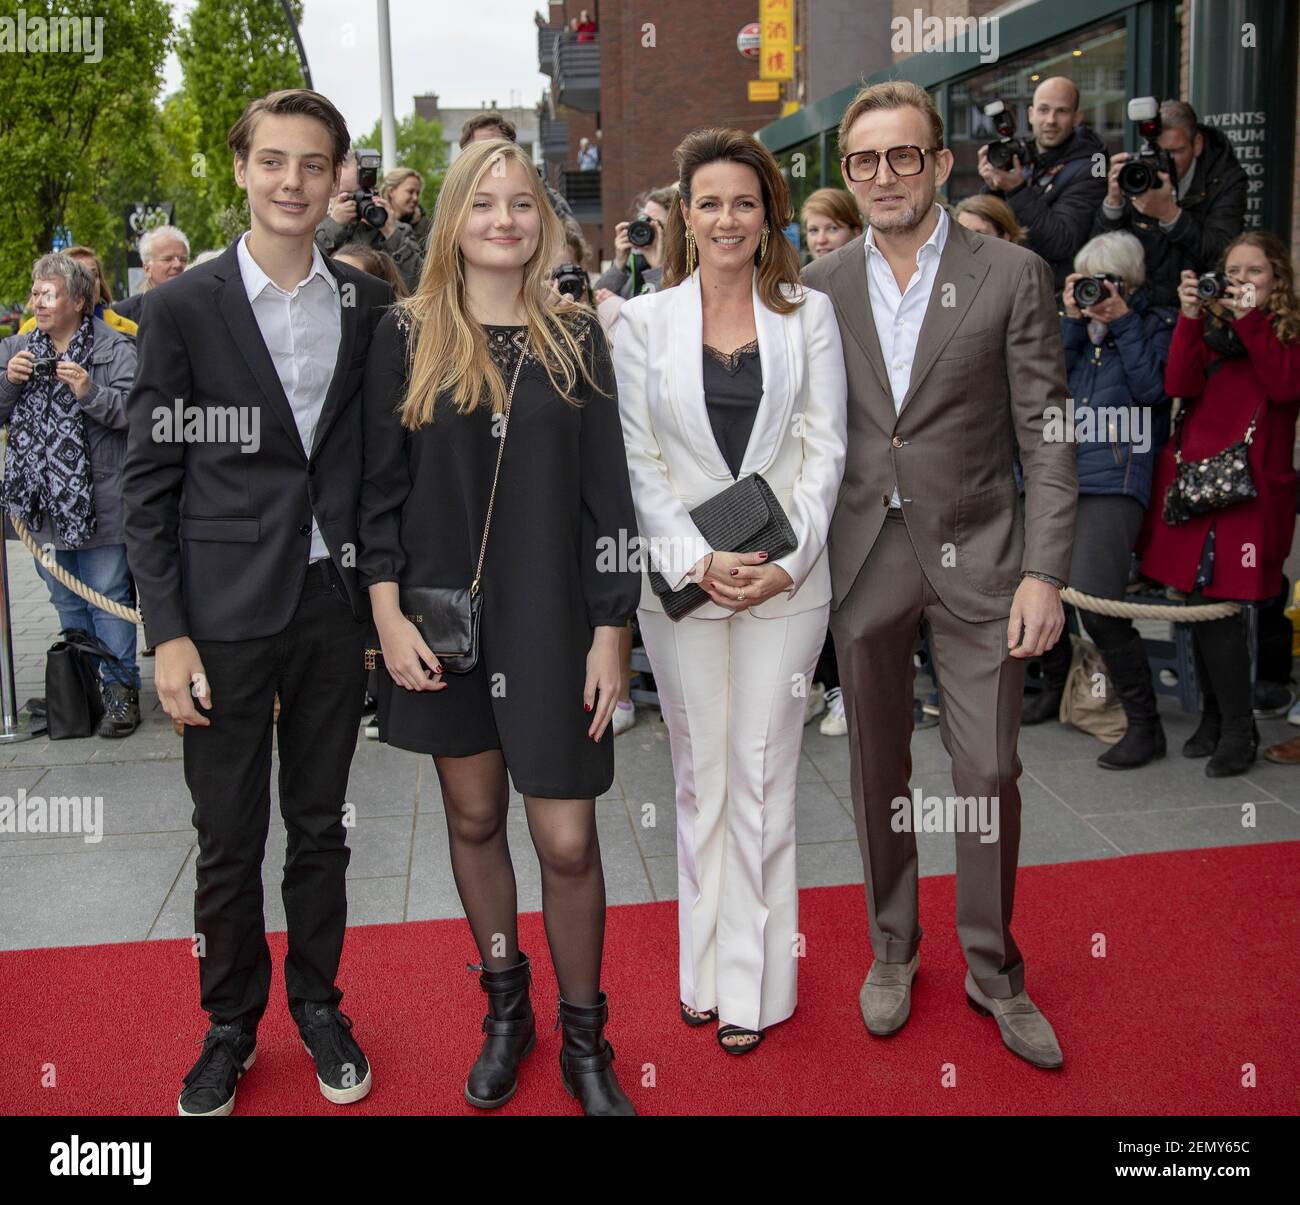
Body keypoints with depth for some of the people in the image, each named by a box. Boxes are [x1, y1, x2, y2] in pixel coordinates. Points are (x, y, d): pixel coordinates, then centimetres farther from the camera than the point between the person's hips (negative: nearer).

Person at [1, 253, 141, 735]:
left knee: (108, 599, -1)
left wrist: (90, 393, -26)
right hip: (42, 503, 6)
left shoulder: (114, 348, -5)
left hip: (98, 504, -5)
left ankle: (120, 690, 8)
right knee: (68, 603, 15)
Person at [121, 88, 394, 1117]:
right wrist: (167, 632, -8)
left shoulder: (370, 303, 4)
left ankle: (319, 1004, 33)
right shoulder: (184, 307, -3)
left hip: (334, 604, 2)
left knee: (321, 826, 14)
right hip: (226, 611, -2)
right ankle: (231, 1024, 29)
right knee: (229, 840, 9)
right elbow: (149, 479, -3)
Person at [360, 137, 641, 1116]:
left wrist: (610, 631, -4)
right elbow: (382, 487, 2)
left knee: (568, 841, -1)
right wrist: (389, 615, -6)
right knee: (474, 818, 13)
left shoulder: (578, 339, 2)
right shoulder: (408, 338, 2)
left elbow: (607, 494, 1)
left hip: (551, 622, -1)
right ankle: (506, 1012, 34)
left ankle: (585, 1041, 20)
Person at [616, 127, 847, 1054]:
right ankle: (705, 969, 24)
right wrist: (698, 558, -13)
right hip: (682, 580, 1)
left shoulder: (809, 316, 5)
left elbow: (824, 449, 1)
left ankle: (753, 984, 16)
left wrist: (787, 558, -11)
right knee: (699, 773, 10)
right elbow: (639, 460, -1)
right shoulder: (644, 322, 4)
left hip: (786, 580, 0)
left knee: (763, 776, 4)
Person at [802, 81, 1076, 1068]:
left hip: (976, 557, -2)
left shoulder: (1013, 276, -4)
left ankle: (993, 969, 23)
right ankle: (893, 950, 32)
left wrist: (1044, 572, -11)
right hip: (862, 560, 2)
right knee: (878, 770, 12)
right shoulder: (820, 286, 4)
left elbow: (1046, 436, -5)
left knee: (991, 774, 2)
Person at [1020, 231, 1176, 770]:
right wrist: (1072, 320, -1)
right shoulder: (1072, 319, 17)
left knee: (1095, 599, -20)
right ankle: (1056, 686, 35)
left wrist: (1121, 322, -7)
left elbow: (1152, 388, -9)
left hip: (1115, 480, -6)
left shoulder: (1155, 324, 5)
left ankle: (1144, 723, -6)